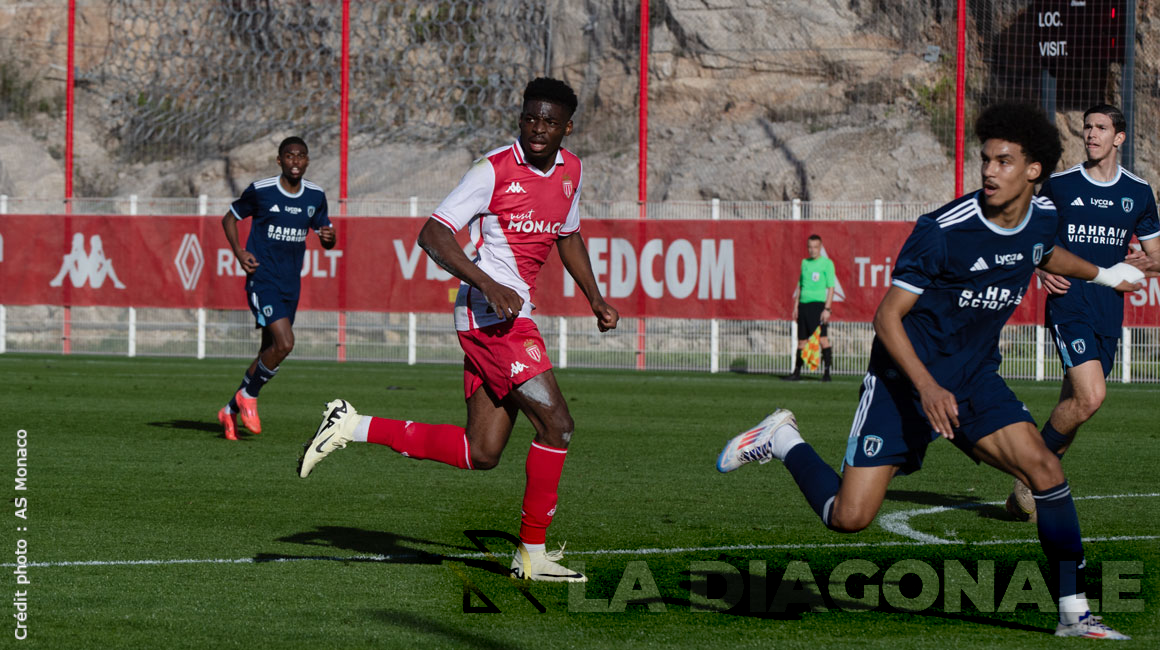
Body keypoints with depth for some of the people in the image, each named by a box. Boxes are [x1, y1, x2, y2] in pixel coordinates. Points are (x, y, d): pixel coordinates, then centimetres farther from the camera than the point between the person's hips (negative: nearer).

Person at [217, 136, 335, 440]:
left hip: (291, 285, 6)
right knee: (284, 343, -22)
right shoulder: (260, 190, -7)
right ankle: (248, 395, 2)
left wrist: (328, 237, -10)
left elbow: (326, 238, 15)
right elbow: (230, 218, 7)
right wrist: (239, 252, -9)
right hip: (262, 280, -6)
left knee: (270, 351, 10)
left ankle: (231, 410, 27)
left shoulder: (315, 196, 5)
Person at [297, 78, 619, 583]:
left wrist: (595, 298, 20)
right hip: (491, 312, -9)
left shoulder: (569, 170, 12)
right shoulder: (495, 169, -12)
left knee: (480, 454, 6)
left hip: (509, 313, 9)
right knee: (557, 424, -14)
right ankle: (532, 554, -5)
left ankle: (354, 427, 10)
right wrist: (489, 285, -26)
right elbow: (432, 234, -16)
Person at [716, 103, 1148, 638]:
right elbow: (887, 316, -19)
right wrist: (927, 386, -31)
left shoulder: (1042, 218, -2)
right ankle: (784, 441, 19)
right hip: (903, 378, -5)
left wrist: (1103, 274, 38)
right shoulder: (943, 230, -22)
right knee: (849, 518, -10)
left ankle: (1074, 613, -5)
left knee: (1045, 470, -15)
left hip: (975, 379, 5)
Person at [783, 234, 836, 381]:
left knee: (822, 338, -12)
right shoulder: (804, 263, 16)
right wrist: (796, 306, 14)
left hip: (818, 304, -6)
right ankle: (796, 372, 14)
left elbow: (831, 288, -5)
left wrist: (827, 309, -13)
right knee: (801, 340, 9)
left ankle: (826, 372, -9)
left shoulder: (827, 263, -1)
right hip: (803, 304, 6)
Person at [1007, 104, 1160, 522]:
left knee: (1074, 405, 5)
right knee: (1090, 396, -22)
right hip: (1068, 304, -4)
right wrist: (1041, 269, -7)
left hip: (1109, 311, 4)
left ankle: (1028, 492, 19)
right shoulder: (1059, 185, 3)